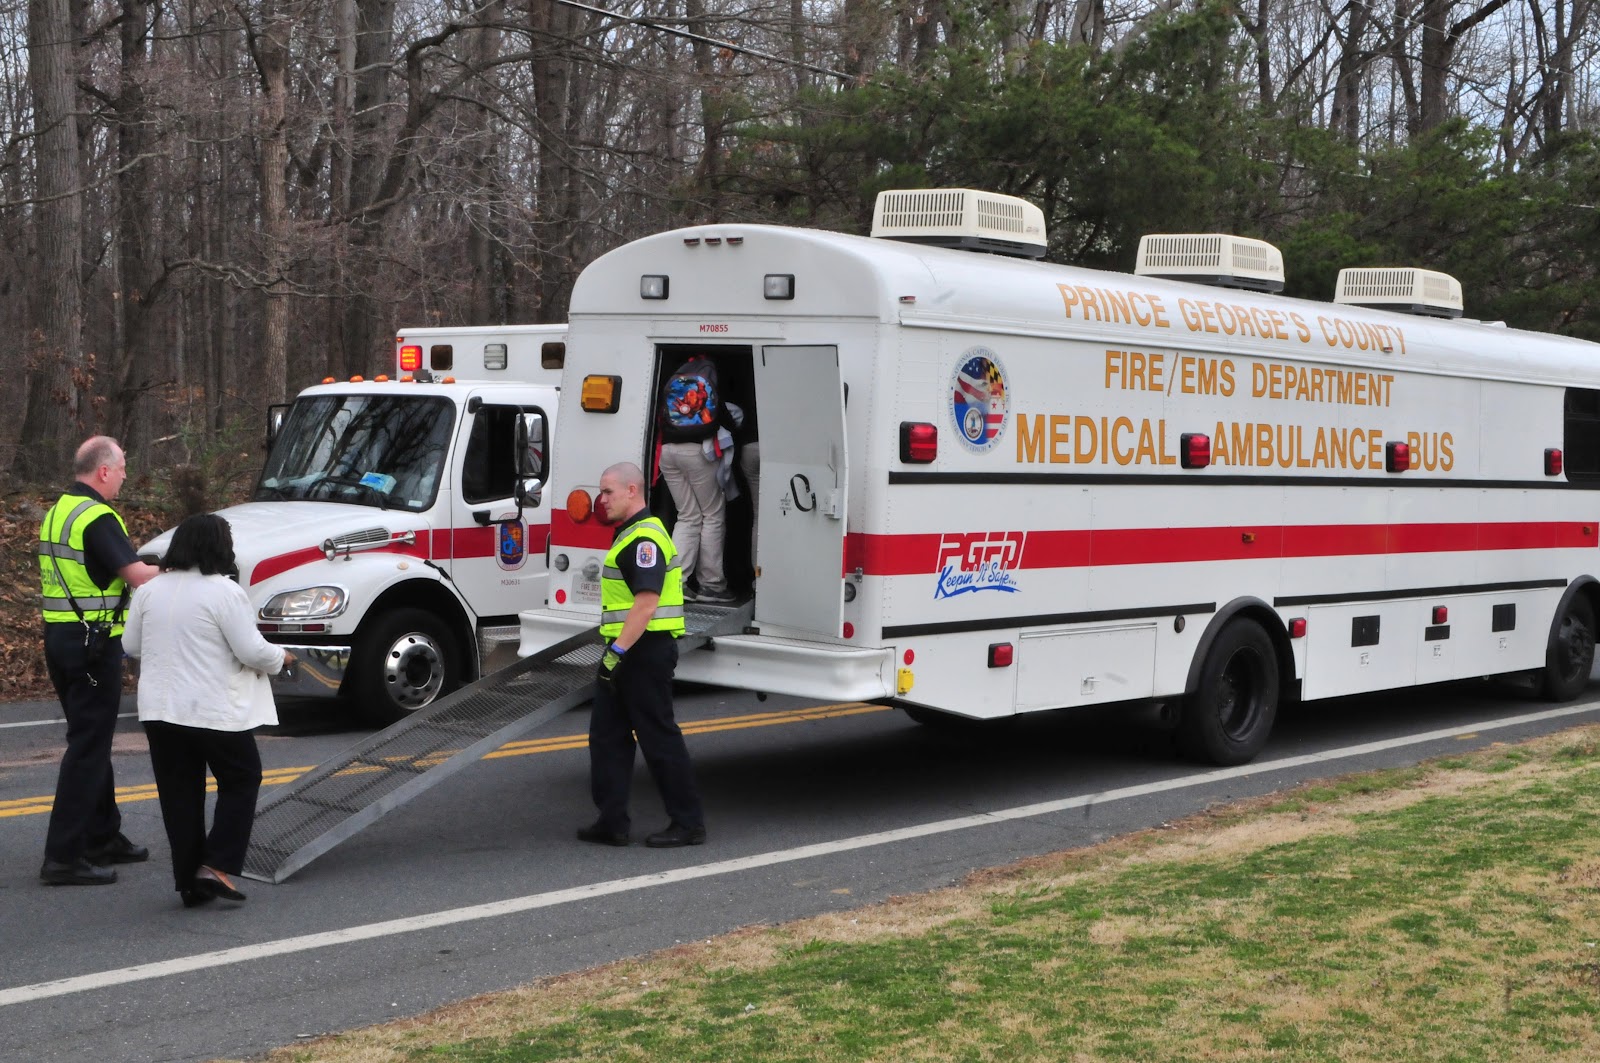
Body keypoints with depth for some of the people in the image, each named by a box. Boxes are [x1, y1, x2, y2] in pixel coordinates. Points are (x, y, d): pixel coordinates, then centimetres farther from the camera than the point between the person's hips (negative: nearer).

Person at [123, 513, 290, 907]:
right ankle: (217, 867, 0)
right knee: (241, 781, 11)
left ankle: (189, 881, 13)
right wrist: (280, 657, 6)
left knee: (179, 794, 11)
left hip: (159, 709, 5)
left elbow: (131, 645, 13)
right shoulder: (224, 592, -14)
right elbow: (252, 651, -14)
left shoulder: (150, 590, 4)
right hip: (215, 710, -5)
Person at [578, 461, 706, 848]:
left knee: (659, 737, -4)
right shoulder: (630, 534, 17)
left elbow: (647, 602, -26)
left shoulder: (645, 538, -17)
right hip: (625, 652, 11)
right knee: (607, 734, 10)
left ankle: (688, 823, 4)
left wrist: (618, 651, -27)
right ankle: (611, 821, 13)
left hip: (644, 652, -11)